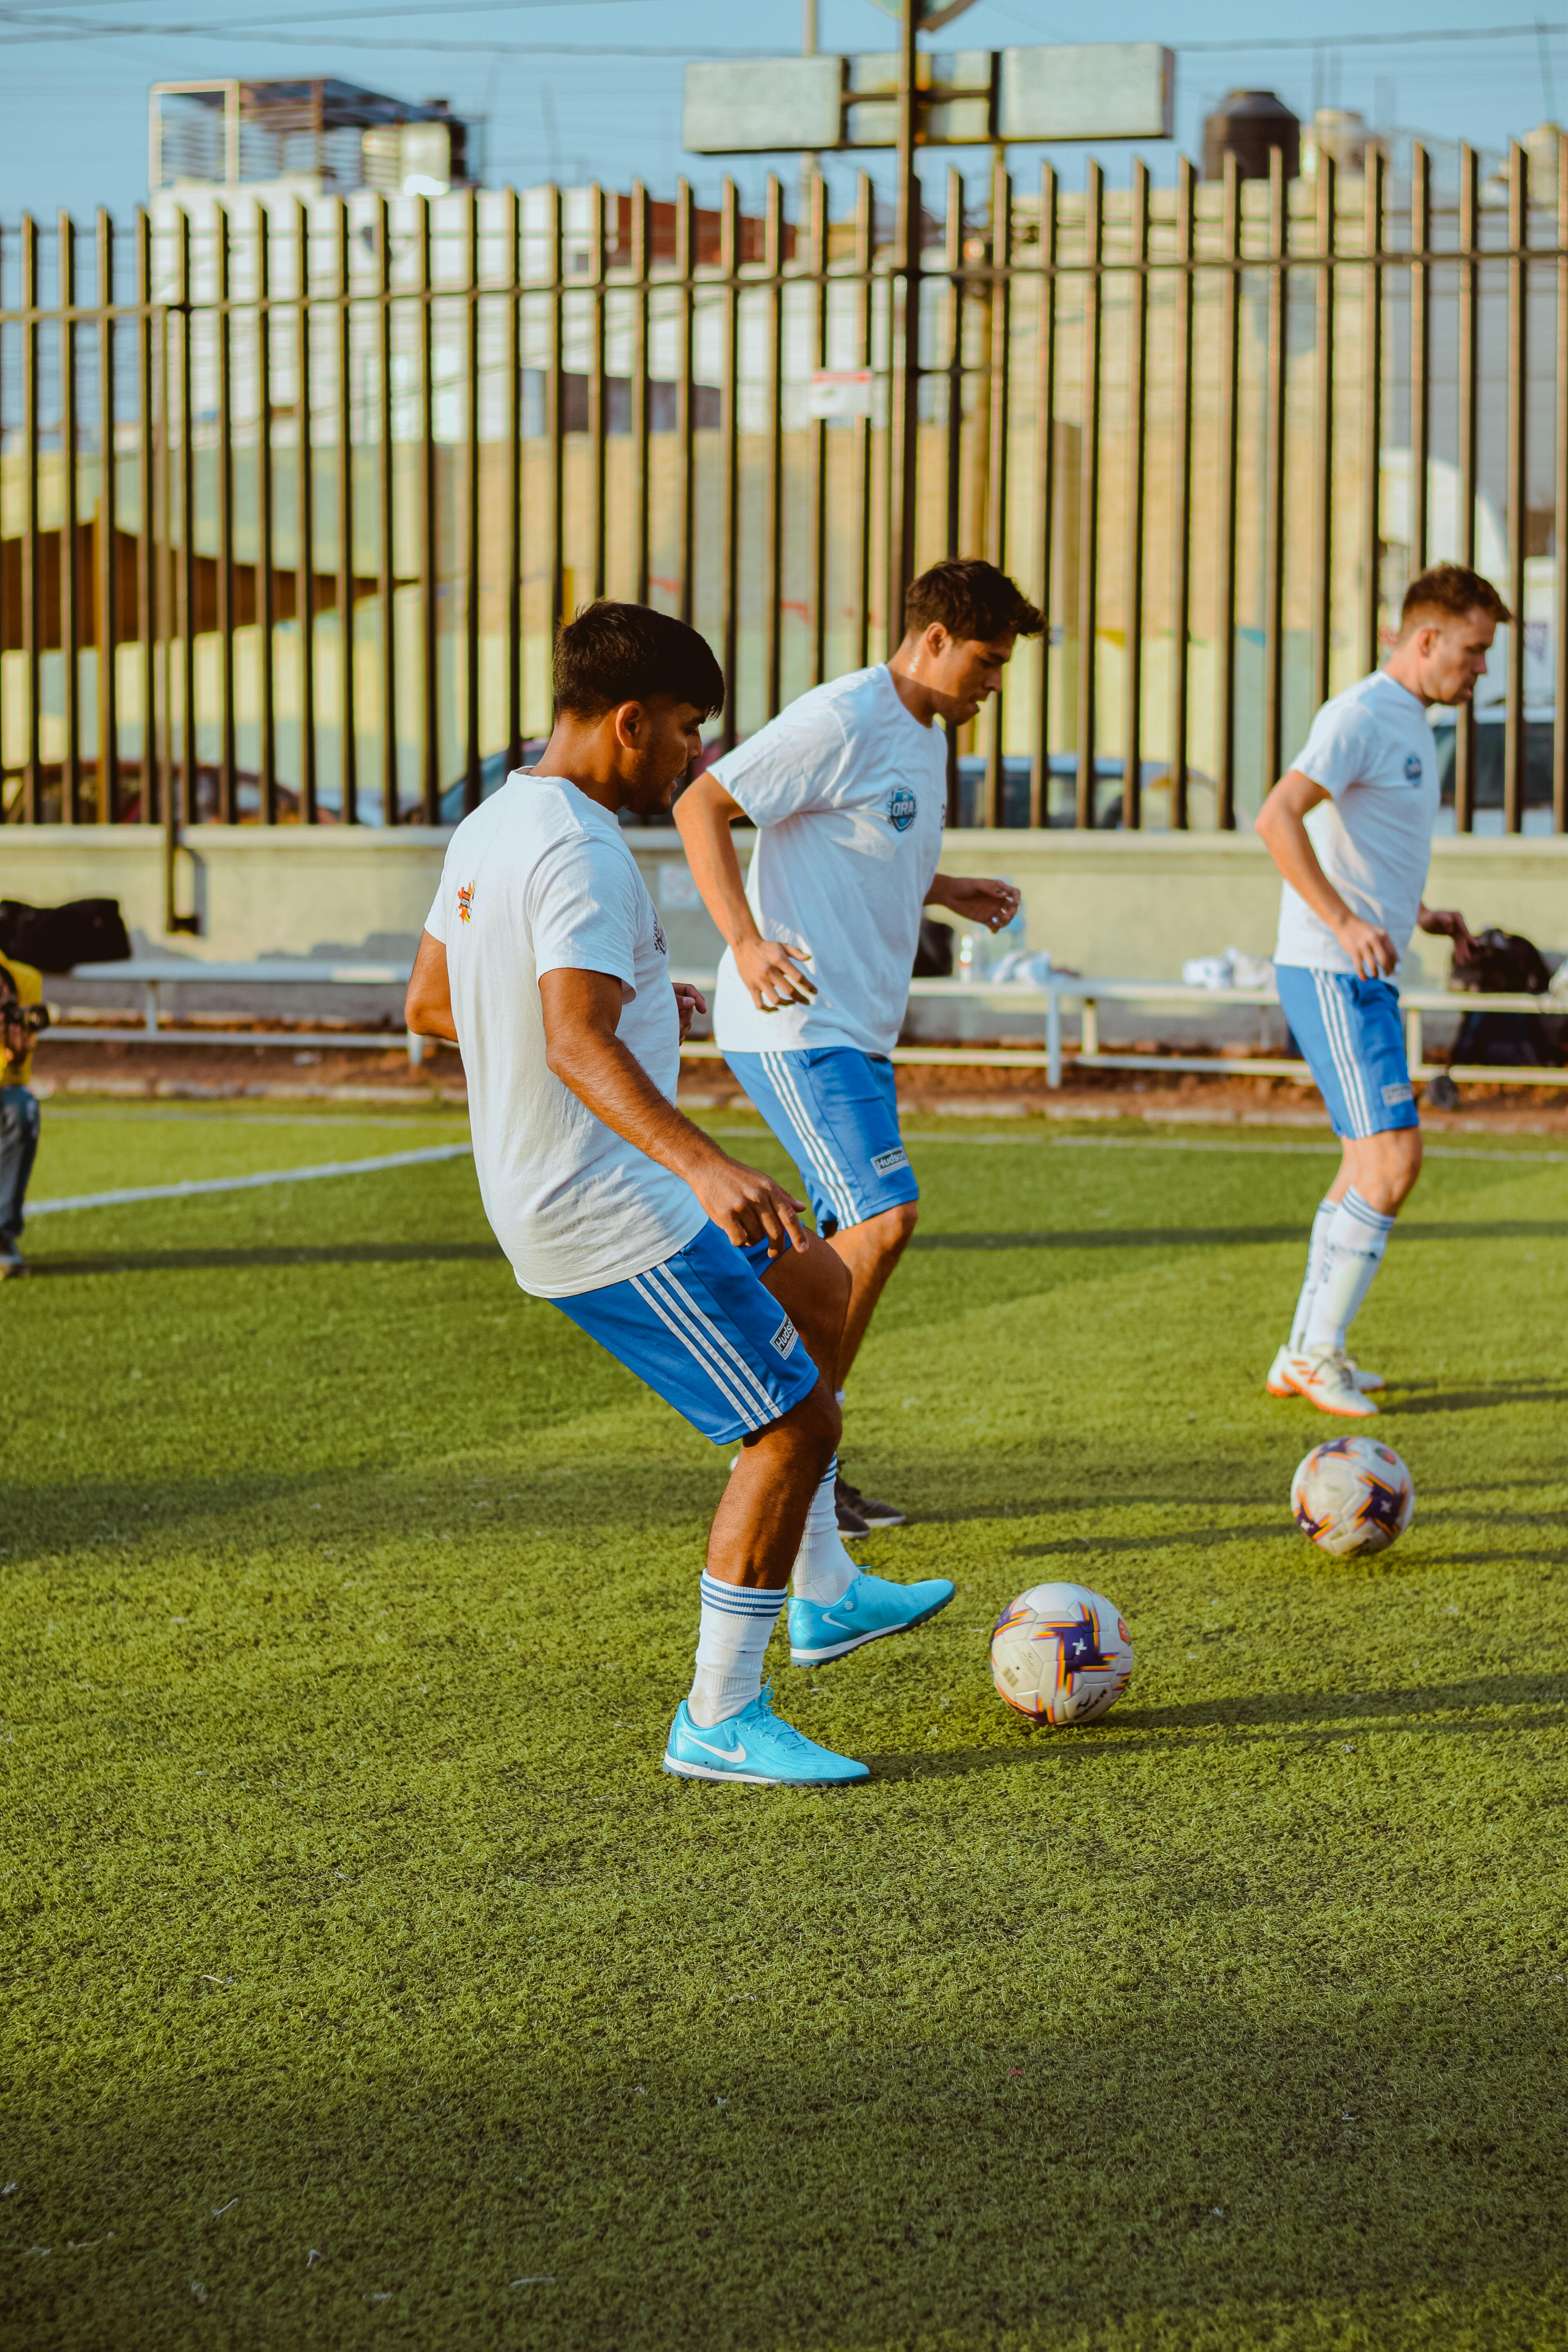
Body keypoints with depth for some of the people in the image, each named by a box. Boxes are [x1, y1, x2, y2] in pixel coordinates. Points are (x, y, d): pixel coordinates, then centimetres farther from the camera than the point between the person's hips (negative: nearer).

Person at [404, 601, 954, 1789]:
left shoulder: (490, 828, 9)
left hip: (542, 1190, 11)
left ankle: (825, 1591, 32)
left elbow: (431, 1003, 20)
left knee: (817, 1289, 26)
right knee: (796, 1427, -5)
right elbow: (577, 1044, -36)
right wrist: (704, 1163, -48)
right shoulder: (581, 855, -22)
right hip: (613, 1213, -11)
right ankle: (720, 1720, 2)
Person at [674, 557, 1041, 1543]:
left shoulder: (923, 740, 16)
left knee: (855, 1239, 9)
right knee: (886, 1215, -16)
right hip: (795, 1026, -10)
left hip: (856, 1029, 10)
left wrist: (945, 891, 16)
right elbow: (702, 807, -15)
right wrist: (747, 943, -23)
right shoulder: (839, 722, -14)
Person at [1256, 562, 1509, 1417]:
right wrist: (1344, 923, -29)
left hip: (1364, 977, 10)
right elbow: (1277, 818, -25)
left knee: (1370, 1164, 12)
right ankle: (1318, 1353, -7)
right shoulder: (1362, 715, -13)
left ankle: (1305, 1356, 18)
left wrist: (1418, 913, 17)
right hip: (1331, 974, -10)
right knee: (1393, 1160, -13)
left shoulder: (1410, 723, 18)